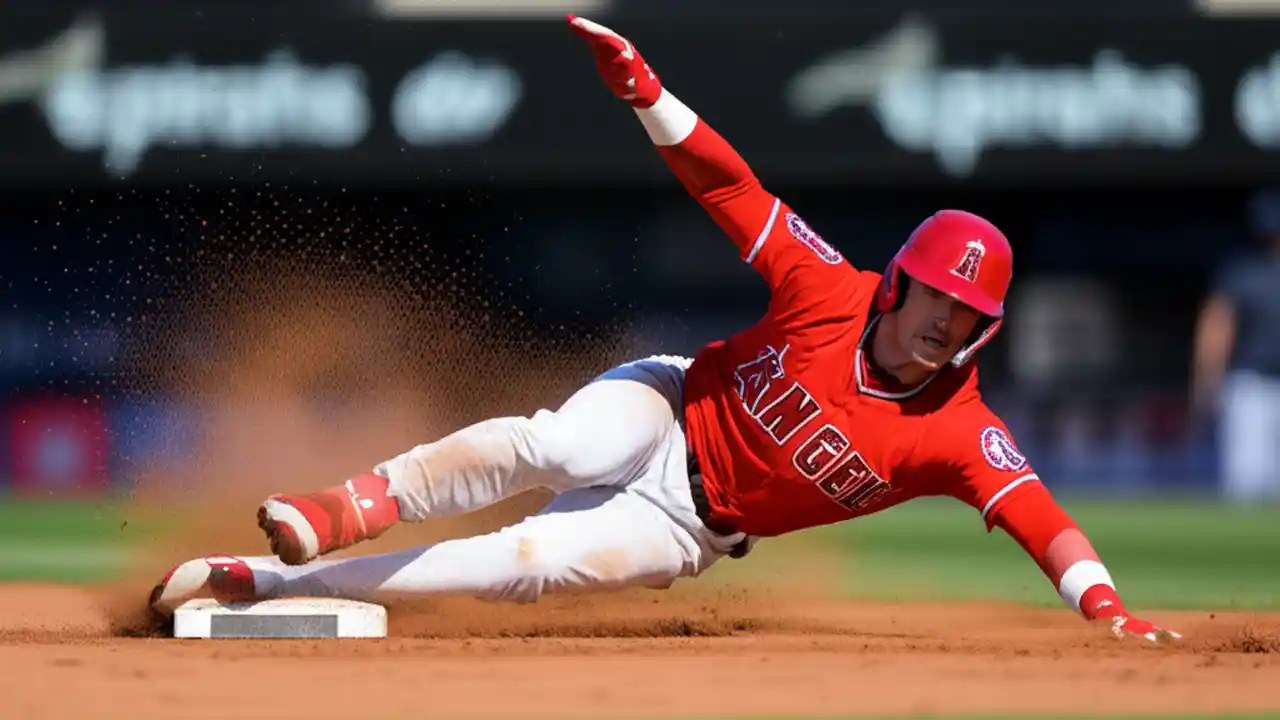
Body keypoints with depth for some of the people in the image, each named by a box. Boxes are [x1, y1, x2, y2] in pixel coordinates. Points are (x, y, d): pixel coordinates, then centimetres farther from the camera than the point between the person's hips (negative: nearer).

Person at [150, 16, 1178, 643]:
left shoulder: (958, 432, -17)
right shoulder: (831, 294, -14)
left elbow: (1037, 513, -29)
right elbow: (729, 186, -16)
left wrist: (1104, 607, -47)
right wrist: (645, 90, -28)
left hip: (687, 529, 0)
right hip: (662, 412, 0)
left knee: (526, 563, -23)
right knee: (560, 449, -37)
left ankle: (260, 580, -21)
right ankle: (346, 511, -37)